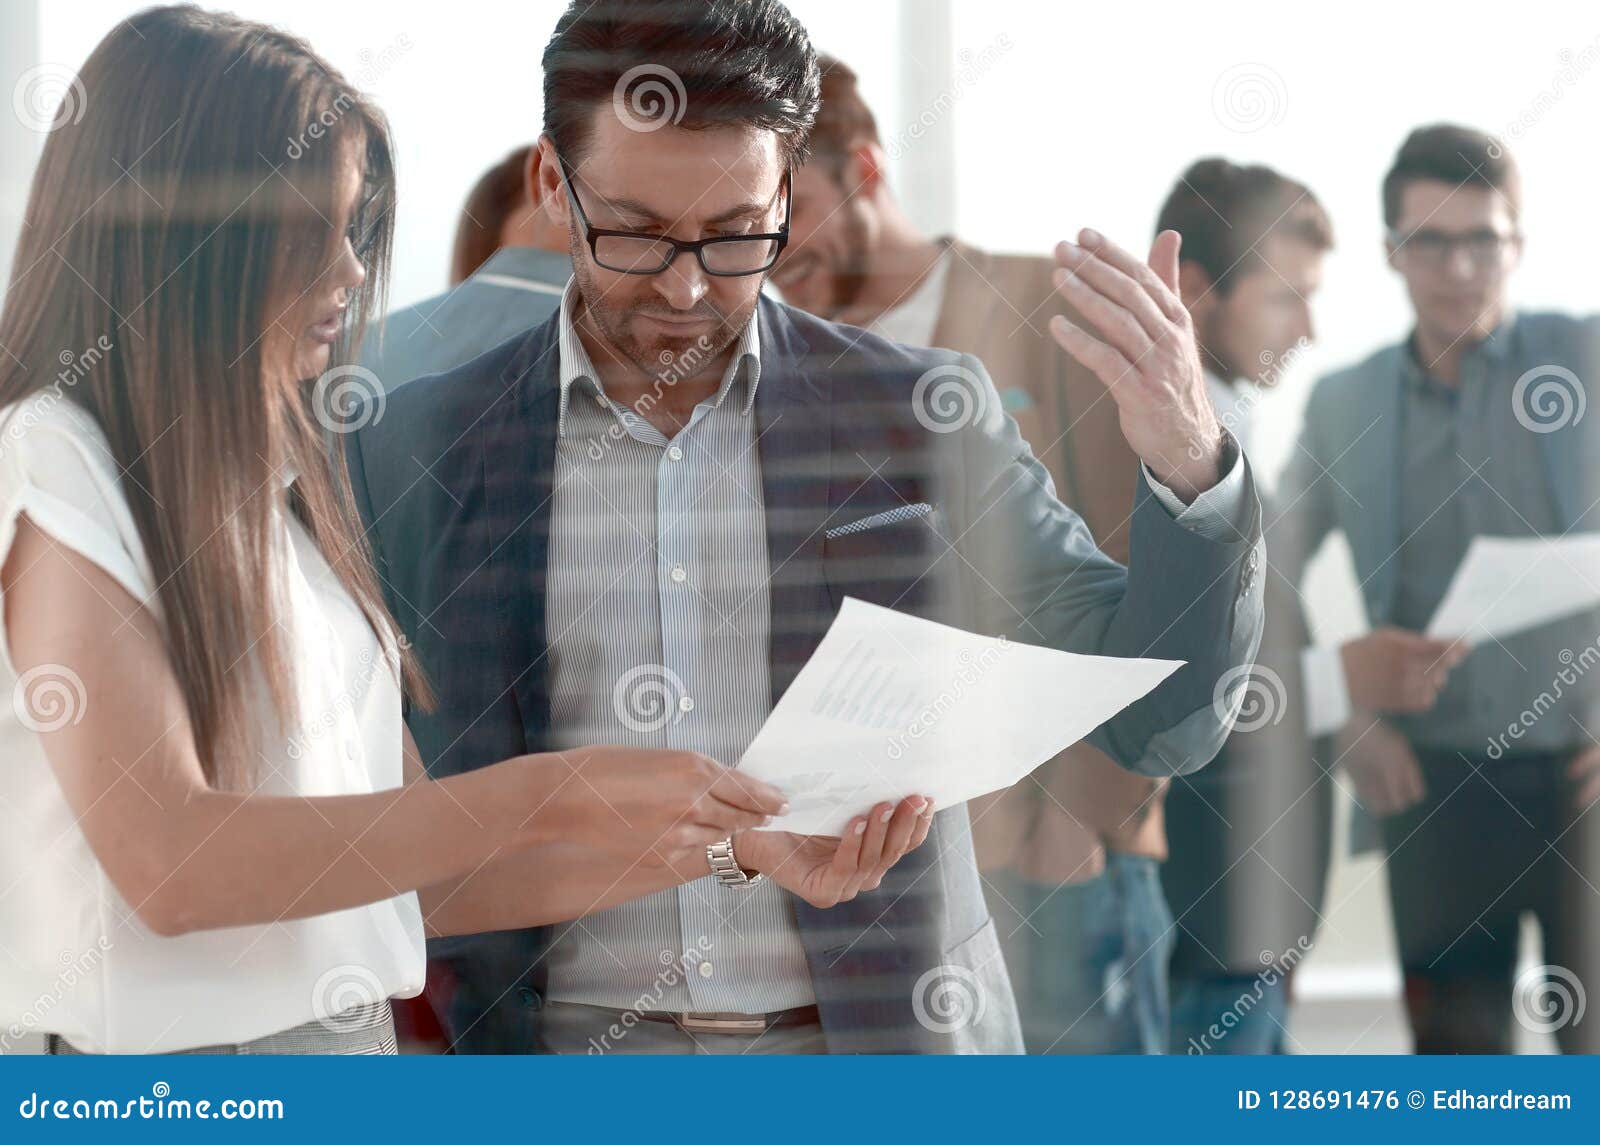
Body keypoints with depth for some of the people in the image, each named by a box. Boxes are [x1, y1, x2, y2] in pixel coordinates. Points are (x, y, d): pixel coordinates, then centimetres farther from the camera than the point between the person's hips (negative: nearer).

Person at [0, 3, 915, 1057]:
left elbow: (417, 876, 11)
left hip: (359, 1046, 7)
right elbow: (168, 863, -19)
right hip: (170, 1052, -7)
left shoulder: (287, 486, 14)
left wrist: (727, 843, 2)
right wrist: (549, 797, -20)